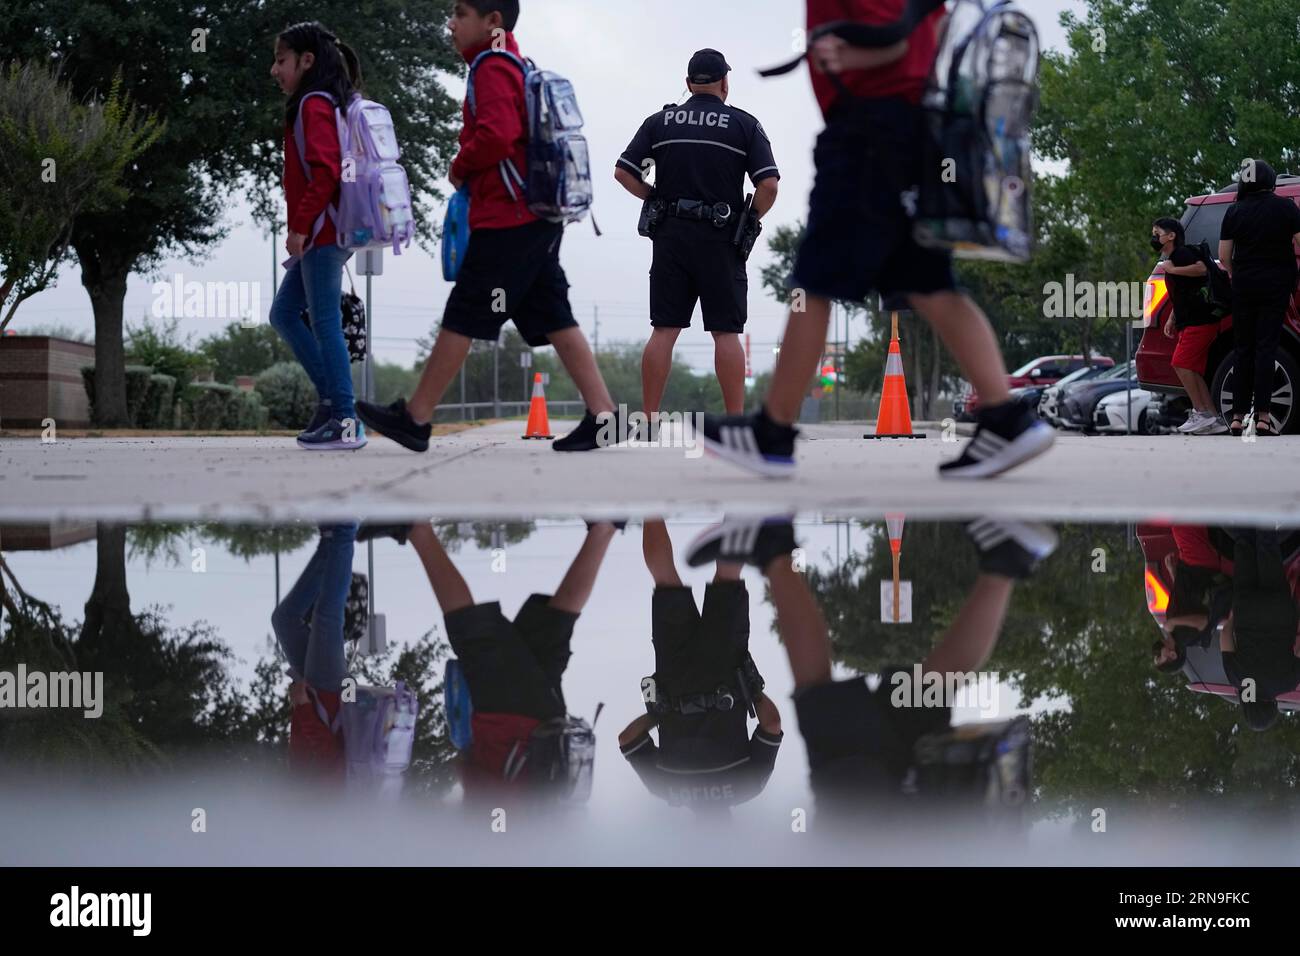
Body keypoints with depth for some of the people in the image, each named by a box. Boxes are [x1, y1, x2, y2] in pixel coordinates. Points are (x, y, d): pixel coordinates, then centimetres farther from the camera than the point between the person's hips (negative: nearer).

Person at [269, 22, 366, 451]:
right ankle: (331, 397, 13)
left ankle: (345, 421, -7)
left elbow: (324, 171, -21)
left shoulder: (313, 105, -11)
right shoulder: (328, 104, 18)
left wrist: (301, 225, -19)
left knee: (325, 322, -8)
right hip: (322, 234, 10)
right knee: (283, 314, 13)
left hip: (321, 233, -10)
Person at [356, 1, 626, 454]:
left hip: (507, 220, -10)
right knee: (553, 319, 5)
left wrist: (460, 169, -6)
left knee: (462, 316, -3)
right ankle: (603, 416, -1)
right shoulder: (519, 68, 22)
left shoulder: (492, 69, -9)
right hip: (538, 218, 10)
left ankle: (414, 418, 3)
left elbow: (496, 135, -23)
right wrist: (470, 173, 13)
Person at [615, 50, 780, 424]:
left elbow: (623, 172, 2)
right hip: (721, 239, -2)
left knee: (664, 330, 2)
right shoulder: (744, 124, 2)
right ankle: (736, 422, -3)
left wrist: (658, 199, 13)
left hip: (670, 237, 2)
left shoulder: (659, 122, 8)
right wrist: (750, 219, 7)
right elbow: (768, 185, -8)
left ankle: (648, 420, 0)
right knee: (726, 332, -1)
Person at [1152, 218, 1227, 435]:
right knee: (1193, 371, 7)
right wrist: (1172, 319, 22)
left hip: (1200, 322, -11)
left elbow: (1202, 268, -28)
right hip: (1190, 323, 11)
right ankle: (1214, 419, 6)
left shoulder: (1182, 253, -9)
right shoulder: (1171, 258, 21)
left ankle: (1201, 413, -16)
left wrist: (1173, 270, -20)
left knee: (1181, 364, -17)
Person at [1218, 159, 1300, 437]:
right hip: (1277, 285, -2)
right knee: (1266, 346, -3)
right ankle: (1263, 415, -10)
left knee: (1243, 347, 8)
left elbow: (1224, 256, 1)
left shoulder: (1234, 211, 1)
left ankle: (1238, 416, 5)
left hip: (1244, 285, 2)